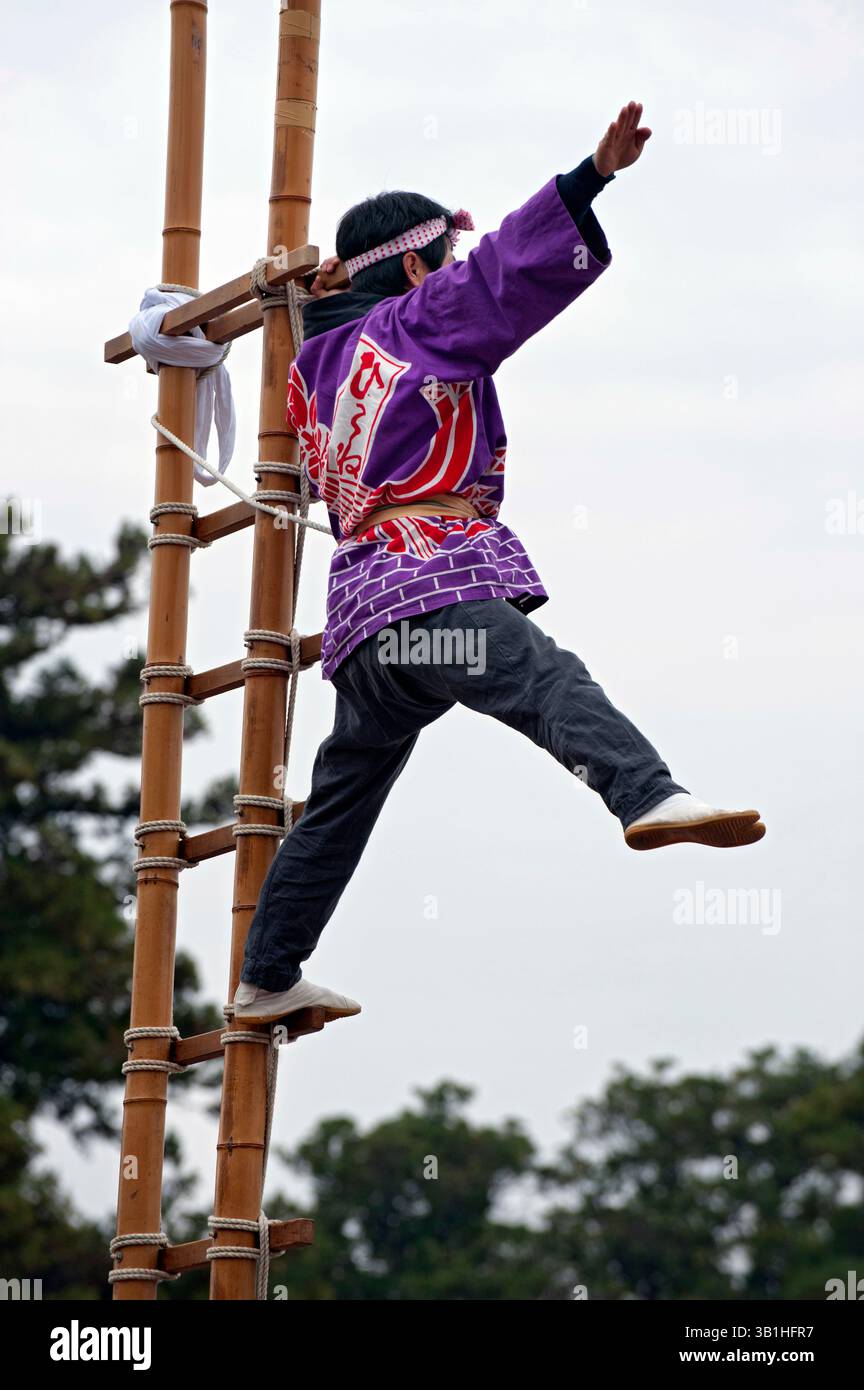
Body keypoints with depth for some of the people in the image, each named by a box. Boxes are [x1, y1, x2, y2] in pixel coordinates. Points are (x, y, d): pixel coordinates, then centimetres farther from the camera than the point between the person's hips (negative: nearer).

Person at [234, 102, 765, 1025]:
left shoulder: (318, 363, 27)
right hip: (433, 580, -9)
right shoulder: (416, 320, 5)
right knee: (549, 683, -31)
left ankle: (266, 978, 25)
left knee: (343, 794, 18)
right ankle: (651, 798, -58)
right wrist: (594, 176, -17)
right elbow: (508, 269, -9)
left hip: (360, 599, 9)